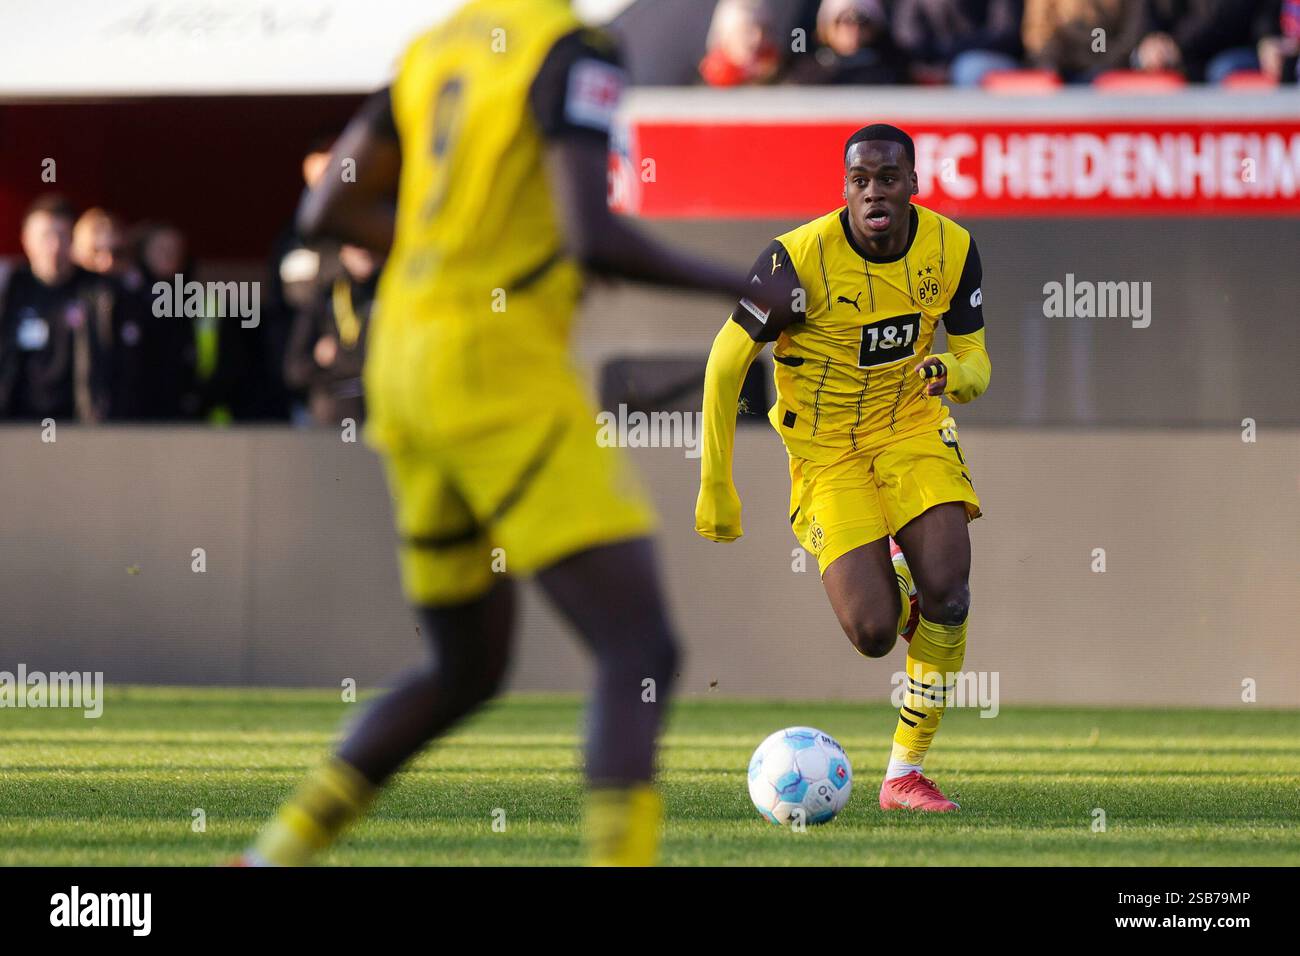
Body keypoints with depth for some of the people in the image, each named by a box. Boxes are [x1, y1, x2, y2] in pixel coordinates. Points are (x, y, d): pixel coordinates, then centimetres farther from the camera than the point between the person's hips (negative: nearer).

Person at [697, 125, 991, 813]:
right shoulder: (799, 257, -20)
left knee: (946, 593, -20)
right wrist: (716, 489, -9)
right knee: (873, 634, -15)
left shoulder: (951, 248, -9)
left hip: (911, 426, 3)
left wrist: (954, 375, -26)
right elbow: (726, 363, -11)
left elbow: (975, 367, 1)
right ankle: (884, 576, 27)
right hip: (827, 448, -3)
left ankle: (905, 774, -4)